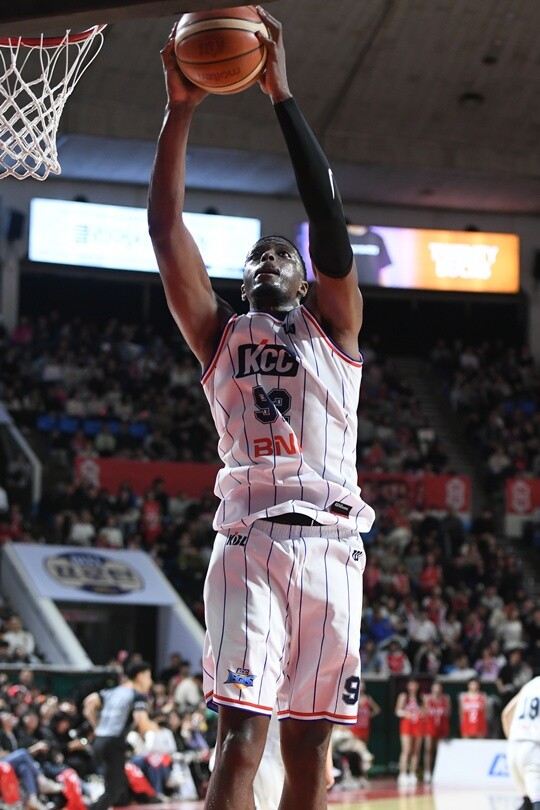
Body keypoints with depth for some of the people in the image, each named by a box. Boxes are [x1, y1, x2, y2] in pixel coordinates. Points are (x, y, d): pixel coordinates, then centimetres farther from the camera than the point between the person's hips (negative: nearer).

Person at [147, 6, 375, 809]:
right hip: (249, 540, -1)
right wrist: (180, 108, 0)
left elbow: (328, 215, 2)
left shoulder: (333, 324, 16)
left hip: (330, 543, 1)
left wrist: (282, 93, -3)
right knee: (241, 737, -15)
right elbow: (165, 228, 8)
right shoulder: (219, 333, 19)